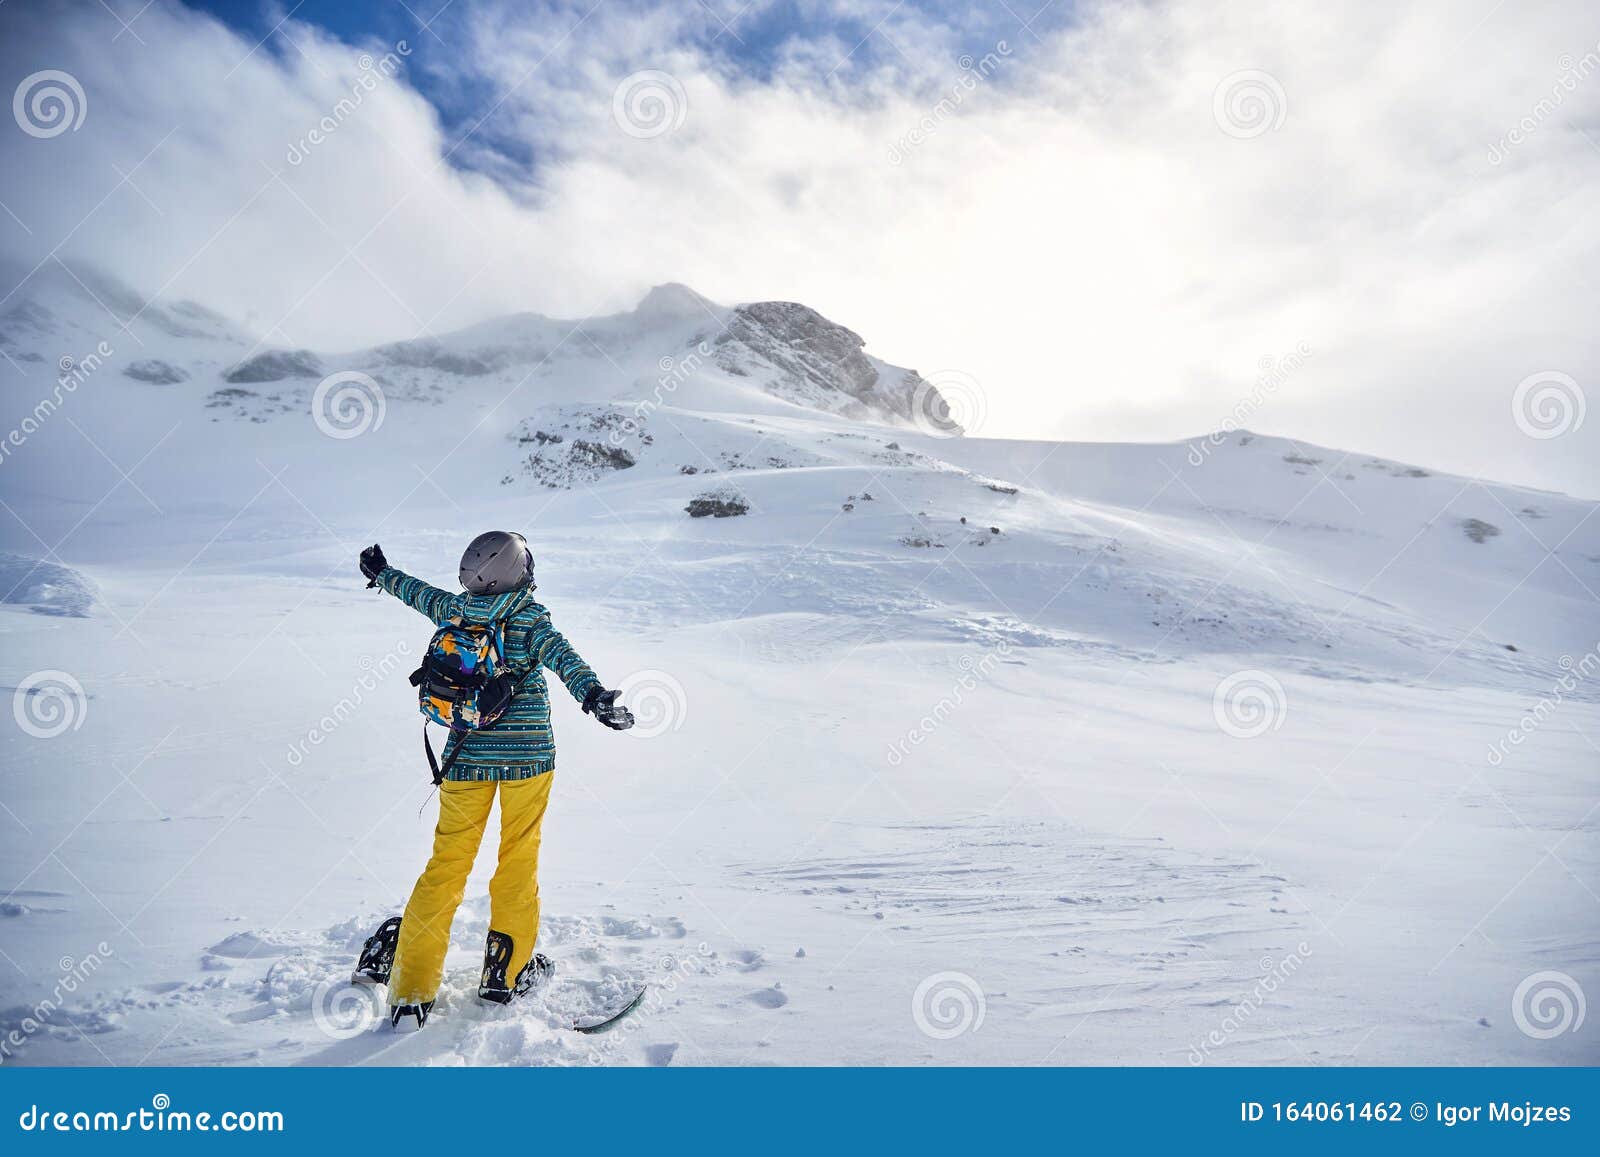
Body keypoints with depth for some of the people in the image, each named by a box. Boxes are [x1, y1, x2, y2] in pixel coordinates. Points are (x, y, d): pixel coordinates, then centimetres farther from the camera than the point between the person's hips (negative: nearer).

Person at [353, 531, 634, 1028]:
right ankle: (506, 973, 19)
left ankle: (411, 987, 10)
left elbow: (416, 591, 23)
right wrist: (594, 696, -40)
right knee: (519, 861, 11)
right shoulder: (529, 617, -8)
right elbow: (561, 656, -26)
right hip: (528, 755, -3)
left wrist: (381, 571, 43)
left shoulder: (453, 609, 4)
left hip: (466, 757, 3)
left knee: (447, 864, 9)